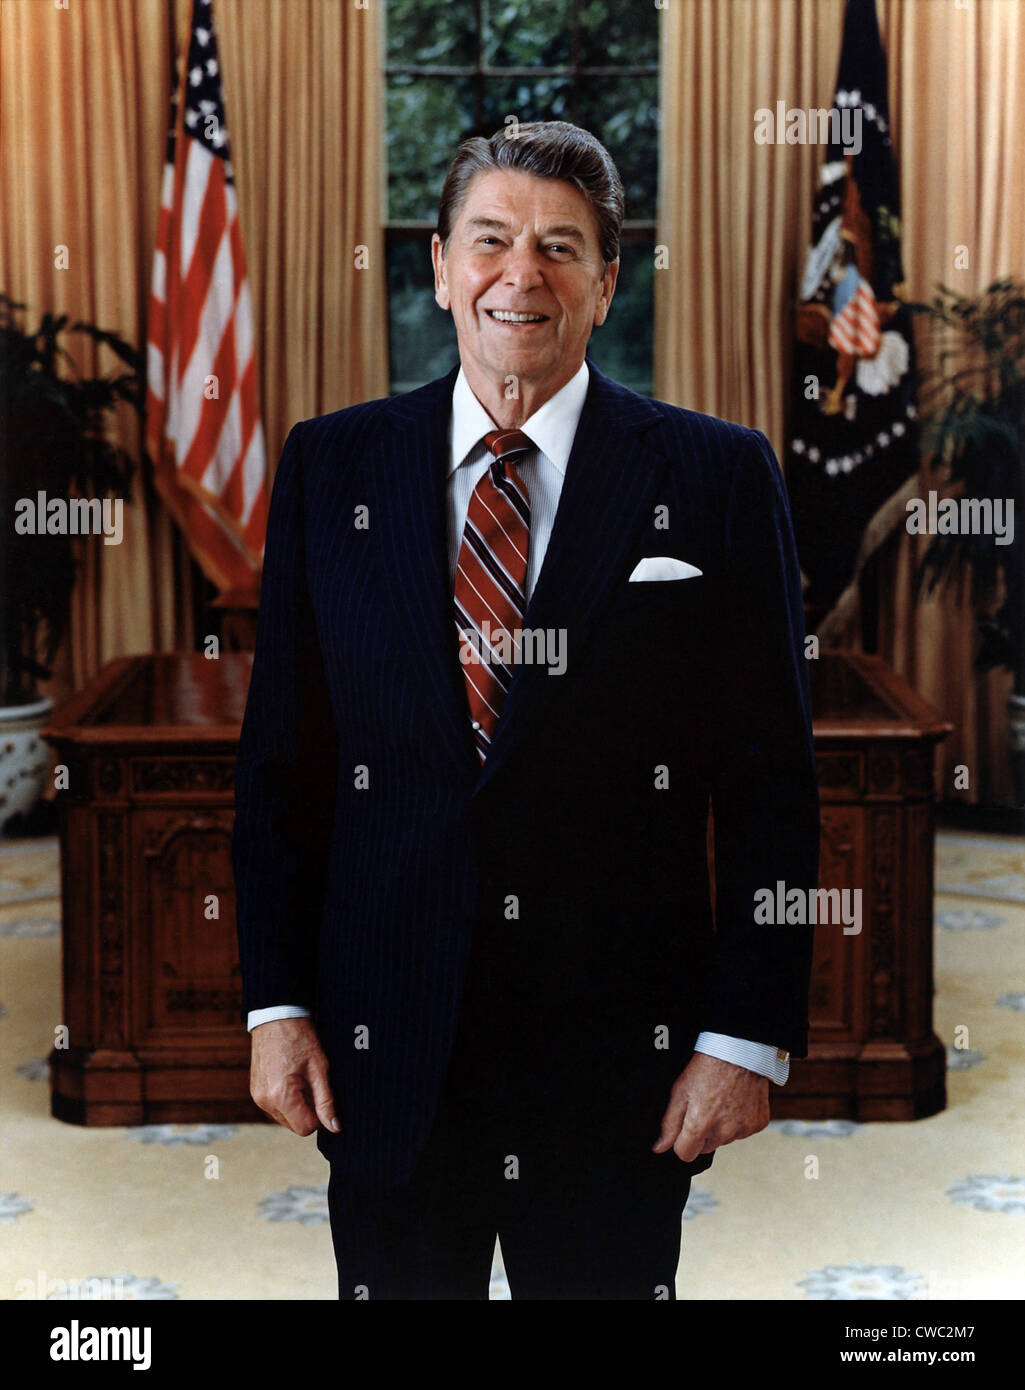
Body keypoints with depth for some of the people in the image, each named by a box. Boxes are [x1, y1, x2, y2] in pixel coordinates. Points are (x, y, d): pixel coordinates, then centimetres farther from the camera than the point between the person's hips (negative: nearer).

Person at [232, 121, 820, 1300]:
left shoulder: (717, 477, -2)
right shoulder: (330, 467, 4)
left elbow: (771, 779, -2)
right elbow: (279, 757, 6)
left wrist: (748, 1035, -6)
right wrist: (276, 1004, 2)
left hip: (622, 1063, -1)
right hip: (386, 1055, 2)